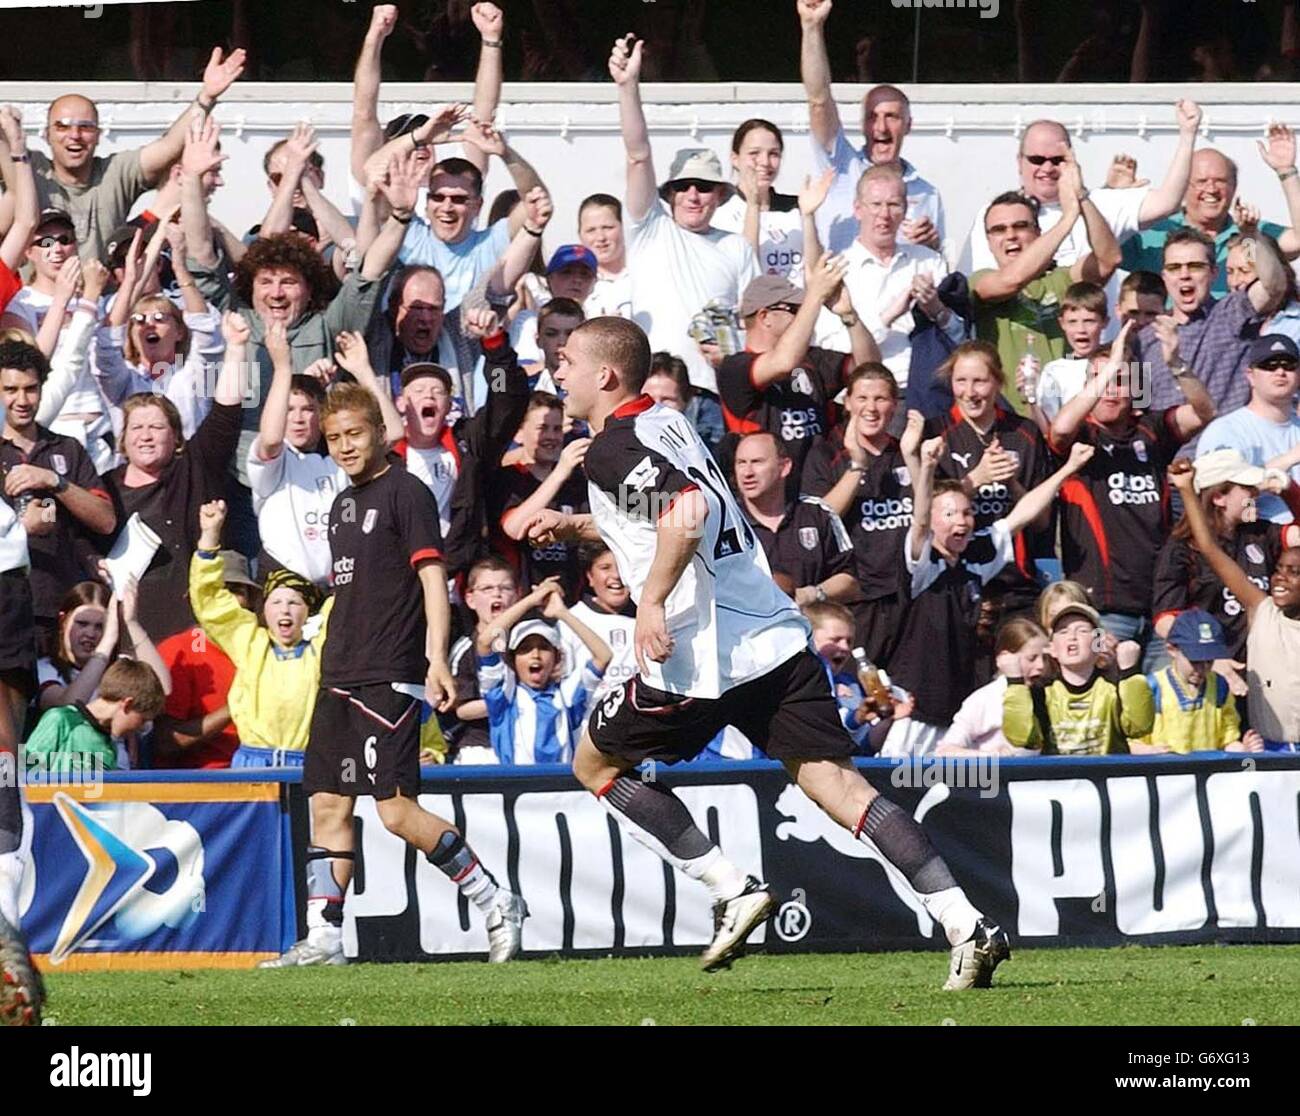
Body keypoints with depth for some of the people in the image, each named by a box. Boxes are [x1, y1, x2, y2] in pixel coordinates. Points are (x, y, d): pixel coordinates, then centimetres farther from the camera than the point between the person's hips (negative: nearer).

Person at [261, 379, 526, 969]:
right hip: (340, 677, 9)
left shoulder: (406, 493, -6)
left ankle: (496, 904, -4)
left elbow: (433, 577, -13)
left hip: (390, 677, -9)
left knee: (397, 809, -14)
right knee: (328, 805, 5)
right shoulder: (343, 504, 18)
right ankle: (323, 940, 7)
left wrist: (436, 659, -23)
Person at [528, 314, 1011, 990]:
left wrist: (651, 603, -21)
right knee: (833, 781, 1)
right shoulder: (665, 423, 21)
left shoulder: (613, 448, -8)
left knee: (595, 764, 12)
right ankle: (967, 927, -15)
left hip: (704, 655, -8)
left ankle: (732, 891, 3)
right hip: (775, 638, 8)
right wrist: (575, 526, 36)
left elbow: (686, 514, -25)